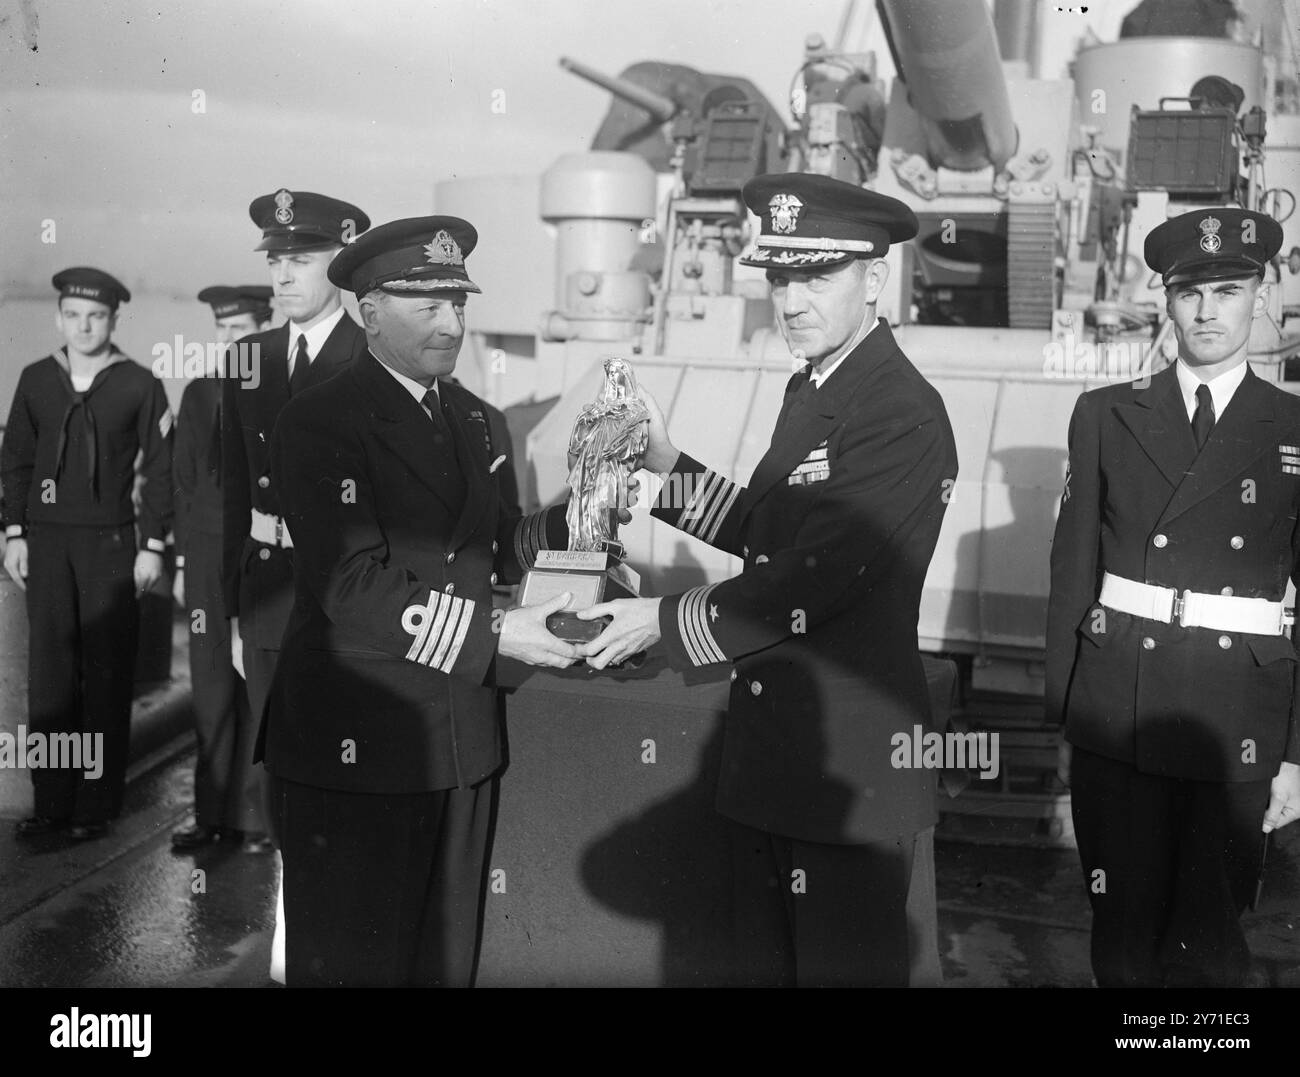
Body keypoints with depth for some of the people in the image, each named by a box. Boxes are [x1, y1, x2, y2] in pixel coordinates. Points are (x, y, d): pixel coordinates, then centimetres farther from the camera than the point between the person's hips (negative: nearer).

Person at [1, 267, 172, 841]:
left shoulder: (139, 384, -1)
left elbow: (159, 469, 0)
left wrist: (152, 545, -4)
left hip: (110, 542, -3)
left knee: (107, 673, 1)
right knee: (49, 670, 4)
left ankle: (97, 803, 9)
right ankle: (52, 800, 12)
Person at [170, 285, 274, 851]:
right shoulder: (198, 393, 13)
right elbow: (185, 482, 15)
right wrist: (183, 561, 13)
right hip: (209, 555, 4)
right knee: (211, 688, 5)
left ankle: (252, 813, 10)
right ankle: (211, 811, 13)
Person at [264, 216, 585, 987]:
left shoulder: (473, 418, 13)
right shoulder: (319, 424, -11)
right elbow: (353, 586, -20)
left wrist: (569, 521, 1)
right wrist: (494, 633, -22)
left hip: (463, 742, 7)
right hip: (355, 749, -7)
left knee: (449, 958, 17)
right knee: (352, 962, 6)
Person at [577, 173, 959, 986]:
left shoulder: (903, 415, -19)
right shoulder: (810, 390, 11)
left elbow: (811, 581, -23)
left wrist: (665, 620, -14)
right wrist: (672, 466, 6)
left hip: (855, 770, -9)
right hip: (773, 761, 9)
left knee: (853, 966, 6)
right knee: (767, 961, 20)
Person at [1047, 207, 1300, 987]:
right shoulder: (1108, 415, 5)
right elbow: (1073, 566, 6)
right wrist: (1062, 705, 3)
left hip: (1236, 720, -1)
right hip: (1115, 713, 1)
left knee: (1208, 942, 7)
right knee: (1124, 932, 10)